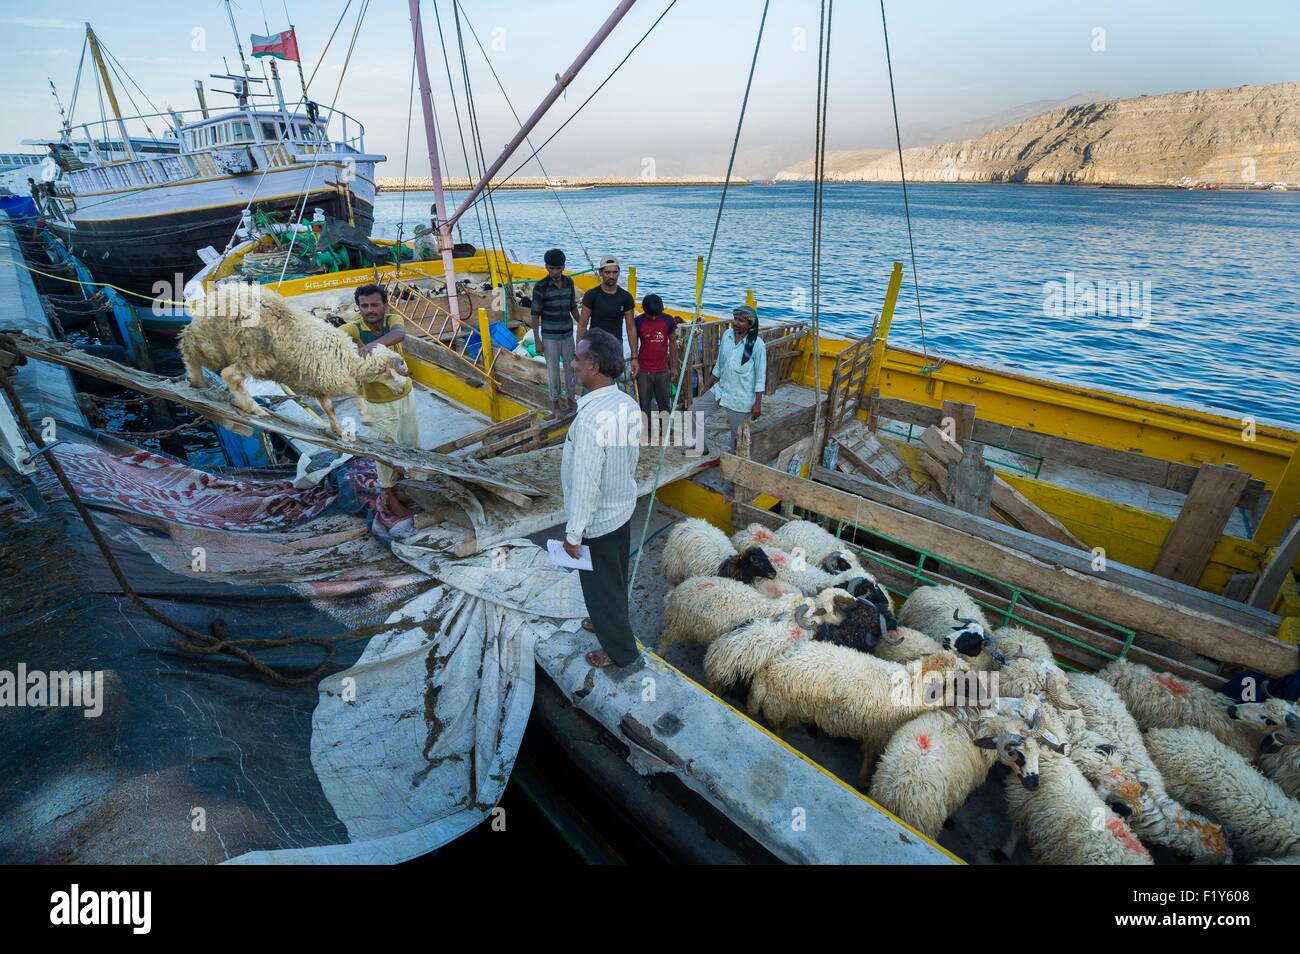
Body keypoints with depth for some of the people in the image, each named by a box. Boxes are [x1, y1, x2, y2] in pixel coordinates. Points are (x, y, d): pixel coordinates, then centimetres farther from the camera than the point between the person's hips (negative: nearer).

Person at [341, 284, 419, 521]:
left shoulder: (392, 319, -13)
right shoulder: (354, 329, -18)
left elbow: (399, 333, -36)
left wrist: (375, 343, -55)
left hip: (406, 395, 4)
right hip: (380, 403, -4)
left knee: (412, 443, 21)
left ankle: (402, 479, 48)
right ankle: (389, 497, 27)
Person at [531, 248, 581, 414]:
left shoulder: (569, 282, -3)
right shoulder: (540, 286, -17)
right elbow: (535, 314, -12)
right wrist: (537, 340, -12)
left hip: (567, 334, 5)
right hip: (550, 336, -4)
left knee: (570, 367, 13)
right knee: (553, 369, 7)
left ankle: (570, 398, 31)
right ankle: (555, 401, 27)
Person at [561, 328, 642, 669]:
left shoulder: (589, 420, -33)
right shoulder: (629, 404, -7)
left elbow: (585, 485, -28)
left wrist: (573, 534, -16)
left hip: (597, 522, -8)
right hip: (624, 509, 8)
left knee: (600, 586, 15)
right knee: (615, 577, 28)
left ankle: (620, 650, 34)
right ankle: (610, 621, 53)